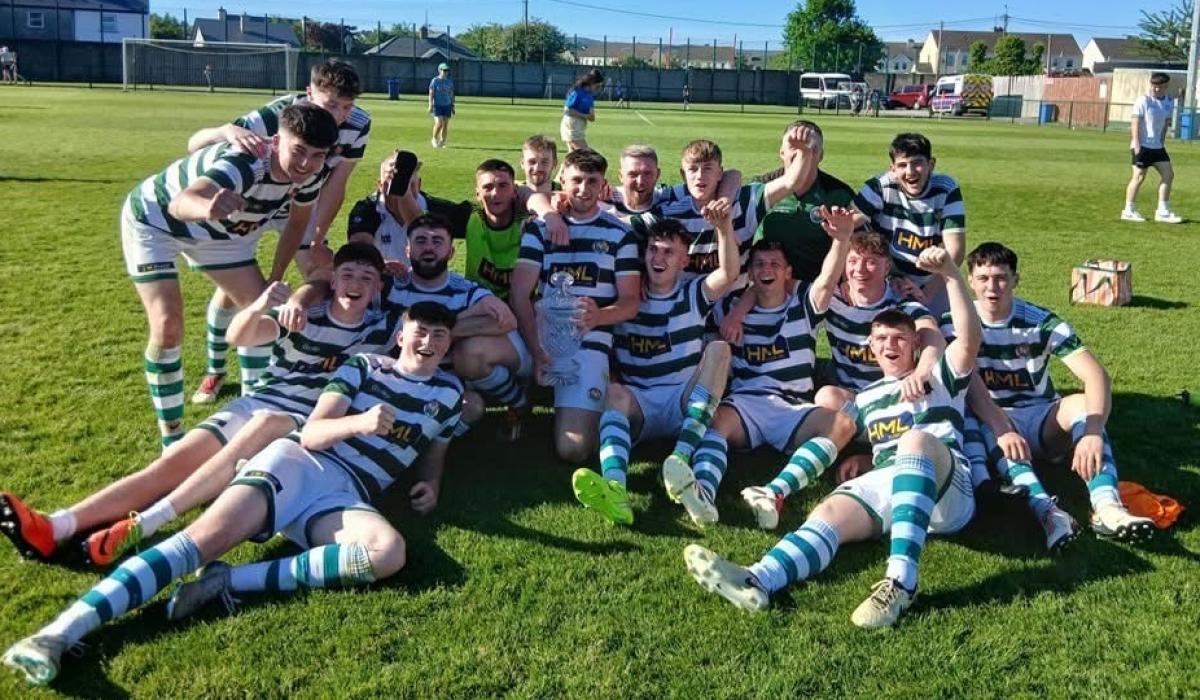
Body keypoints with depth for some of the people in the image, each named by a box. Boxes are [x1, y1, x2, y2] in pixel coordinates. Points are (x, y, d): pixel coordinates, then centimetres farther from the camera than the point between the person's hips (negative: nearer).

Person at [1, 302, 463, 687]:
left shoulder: (448, 393, 20)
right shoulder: (363, 367, 13)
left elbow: (434, 452, 31)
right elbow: (311, 433, 3)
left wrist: (430, 484, 7)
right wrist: (359, 422, -17)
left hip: (345, 496, 1)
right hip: (296, 462, -1)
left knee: (389, 552, -34)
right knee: (208, 536, -27)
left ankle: (231, 581, -30)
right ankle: (63, 631, -34)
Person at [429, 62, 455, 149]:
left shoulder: (450, 81, 11)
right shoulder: (435, 81, -3)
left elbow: (451, 94, 16)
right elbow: (431, 94, -4)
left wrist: (453, 106, 12)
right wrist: (430, 106, -12)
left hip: (447, 105, 4)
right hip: (437, 105, -4)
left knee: (445, 125, 1)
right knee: (439, 123, -16)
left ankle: (442, 142, 13)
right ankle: (434, 139, 5)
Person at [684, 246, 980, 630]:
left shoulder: (938, 377, 15)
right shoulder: (865, 397, 30)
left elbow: (969, 339, -4)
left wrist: (950, 274, -15)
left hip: (946, 488, -3)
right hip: (884, 483, 4)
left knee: (915, 440, -37)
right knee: (830, 512, -27)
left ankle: (902, 581, -51)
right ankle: (756, 582, -58)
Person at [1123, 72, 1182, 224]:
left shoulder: (1169, 101, 8)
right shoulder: (1143, 100, -10)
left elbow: (1166, 122, 17)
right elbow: (1135, 122, -13)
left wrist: (1162, 141, 11)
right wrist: (1136, 143, -18)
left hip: (1157, 146, 7)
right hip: (1143, 145, -7)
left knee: (1168, 174, 4)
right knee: (1139, 176, -5)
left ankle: (1163, 212, 10)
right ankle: (1129, 211, 6)